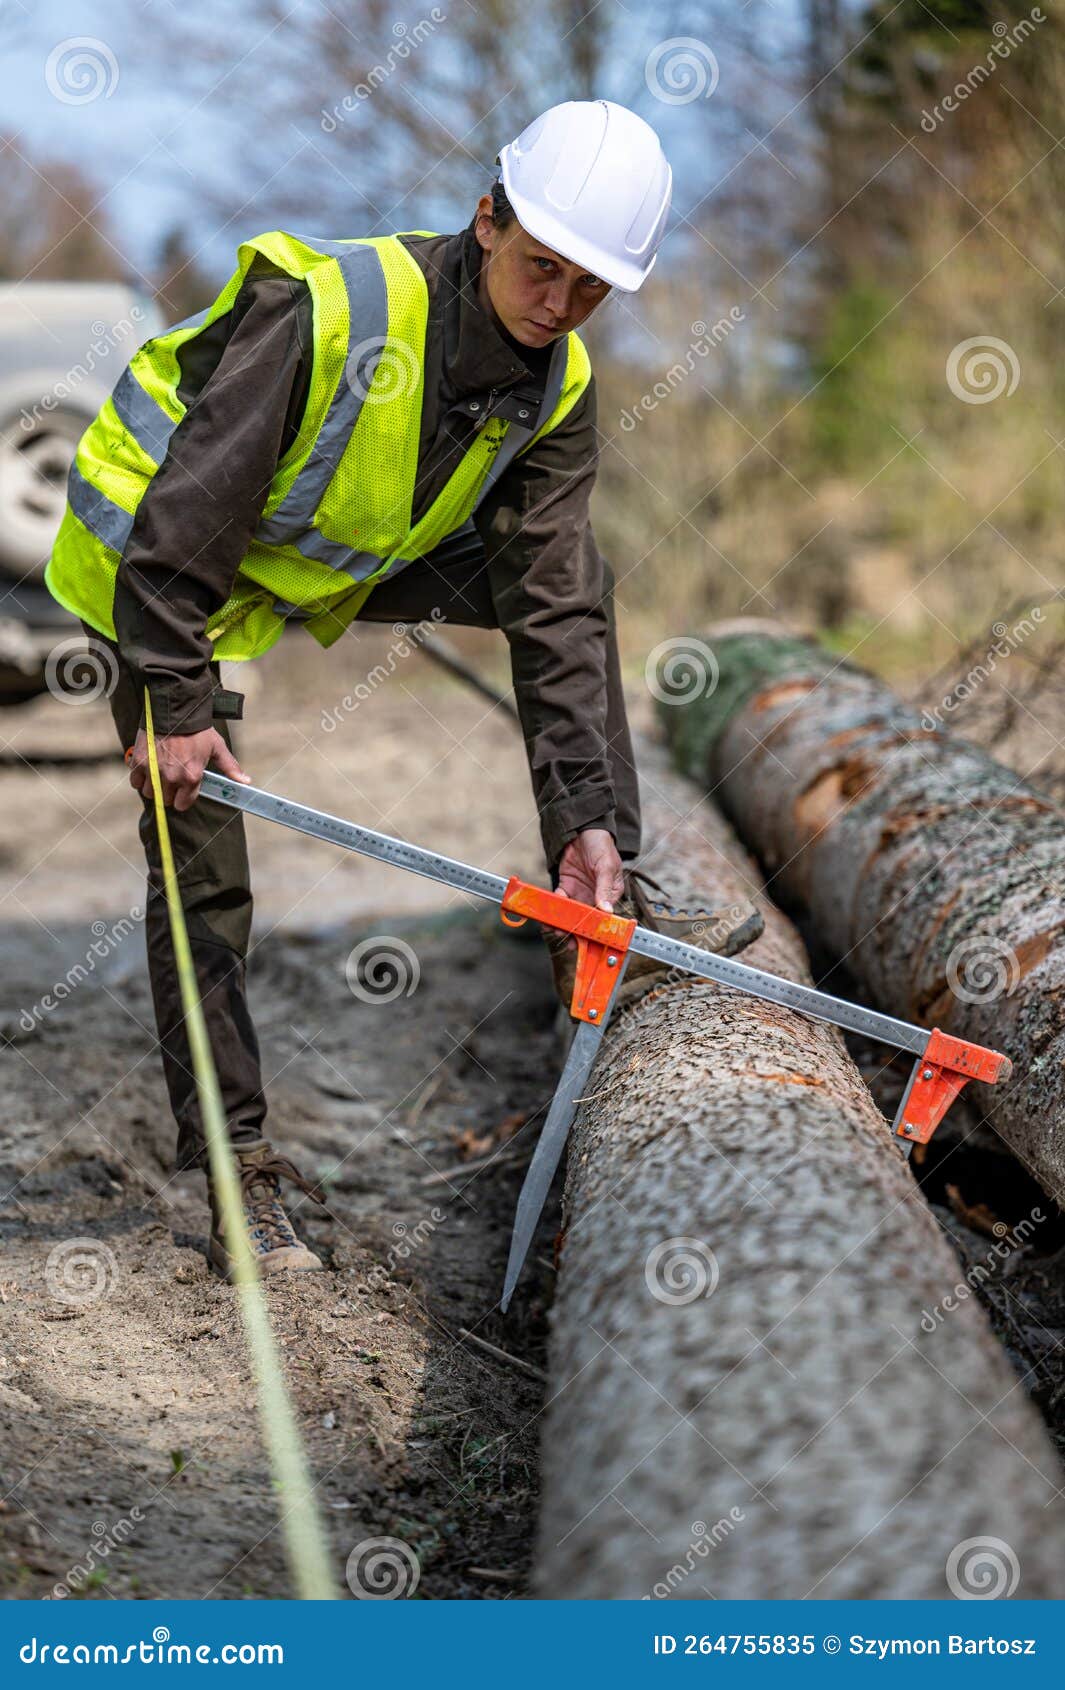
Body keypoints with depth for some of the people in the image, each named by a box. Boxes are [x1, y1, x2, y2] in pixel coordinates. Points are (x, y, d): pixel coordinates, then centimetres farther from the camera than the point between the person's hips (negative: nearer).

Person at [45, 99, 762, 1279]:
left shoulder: (557, 389, -13)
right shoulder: (326, 307, -35)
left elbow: (552, 613, -13)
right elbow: (185, 510, -30)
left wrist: (586, 815, -19)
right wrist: (176, 707, -29)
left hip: (342, 559, 6)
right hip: (152, 554, -6)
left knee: (573, 579, 1)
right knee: (204, 874, -10)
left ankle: (601, 905, 8)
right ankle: (234, 1170, 2)